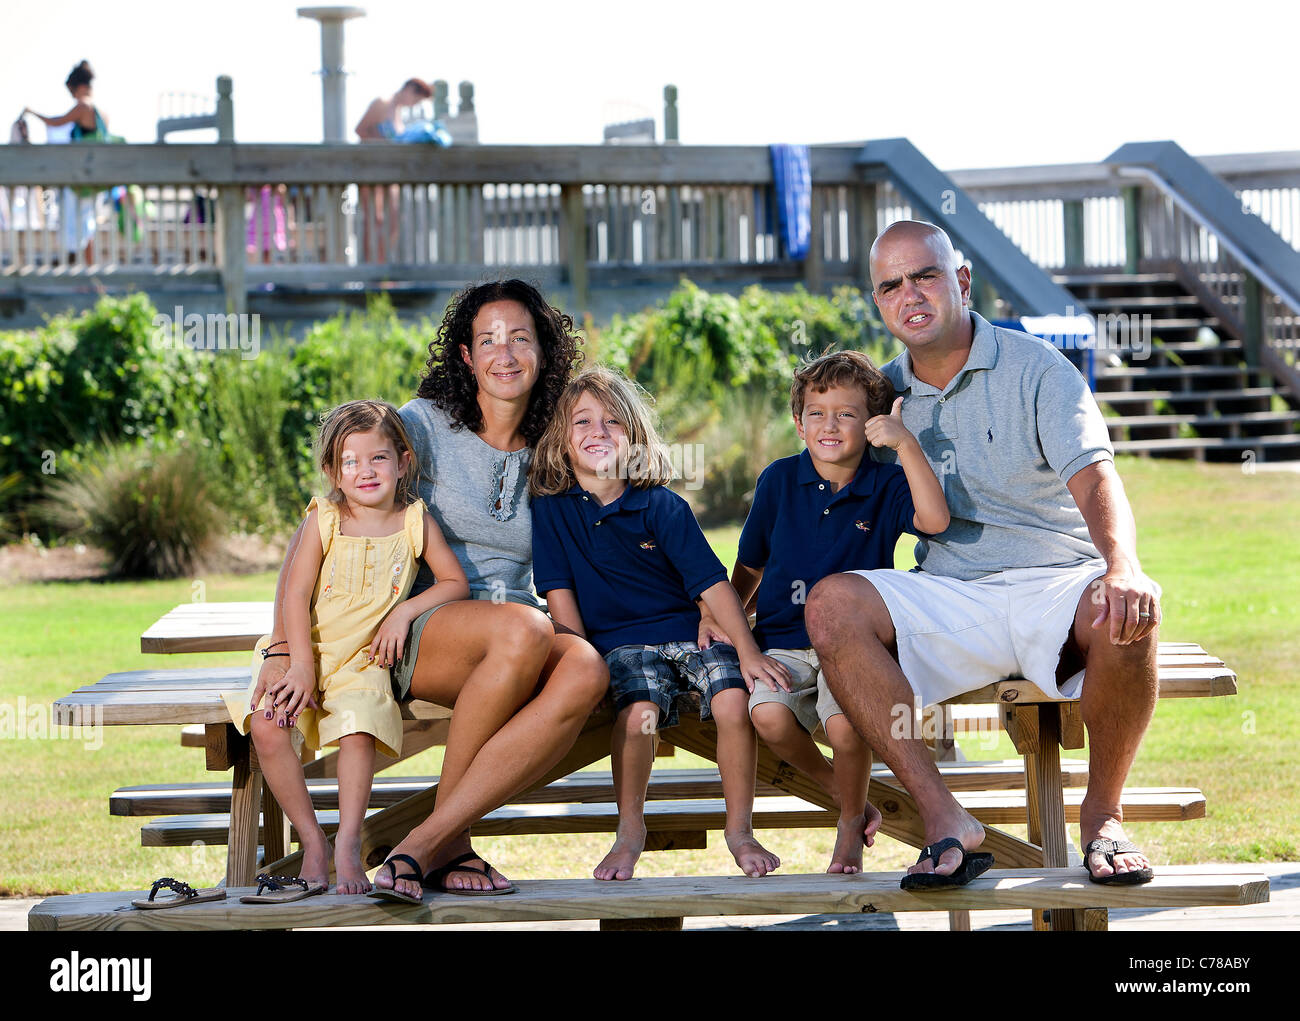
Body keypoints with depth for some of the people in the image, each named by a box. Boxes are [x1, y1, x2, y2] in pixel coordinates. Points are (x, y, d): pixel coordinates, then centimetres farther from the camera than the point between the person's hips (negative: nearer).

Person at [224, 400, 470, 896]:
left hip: (365, 658, 0)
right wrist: (301, 666, -15)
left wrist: (405, 610, -10)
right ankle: (311, 839, -13)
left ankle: (348, 845, -19)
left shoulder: (414, 521, 3)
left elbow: (456, 583, 6)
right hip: (308, 650, 0)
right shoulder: (324, 519, -1)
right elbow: (296, 594, -5)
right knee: (266, 724, -26)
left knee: (358, 727, -31)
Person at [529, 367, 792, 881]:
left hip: (688, 635, 1)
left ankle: (740, 829, -8)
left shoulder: (663, 507, 1)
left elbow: (712, 582, -4)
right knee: (638, 709, -33)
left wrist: (748, 649, -15)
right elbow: (560, 592, 1)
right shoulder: (552, 510, 3)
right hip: (619, 645, -1)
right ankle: (629, 830, -10)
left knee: (733, 700, -27)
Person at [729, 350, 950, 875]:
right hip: (784, 643, 2)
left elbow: (935, 519, -21)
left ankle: (852, 823, 2)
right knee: (769, 717, -30)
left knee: (844, 723, -31)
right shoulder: (779, 480, 7)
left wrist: (907, 444, -24)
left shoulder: (885, 486, 1)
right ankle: (841, 790, 1)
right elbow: (750, 565, 20)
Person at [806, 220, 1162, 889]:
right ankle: (943, 819, -28)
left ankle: (1102, 813, -12)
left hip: (1055, 583, -3)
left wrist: (1123, 569, -38)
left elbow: (1094, 479, -16)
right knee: (831, 603, -25)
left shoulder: (1036, 369, -2)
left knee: (1123, 613, -37)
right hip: (947, 601, 3)